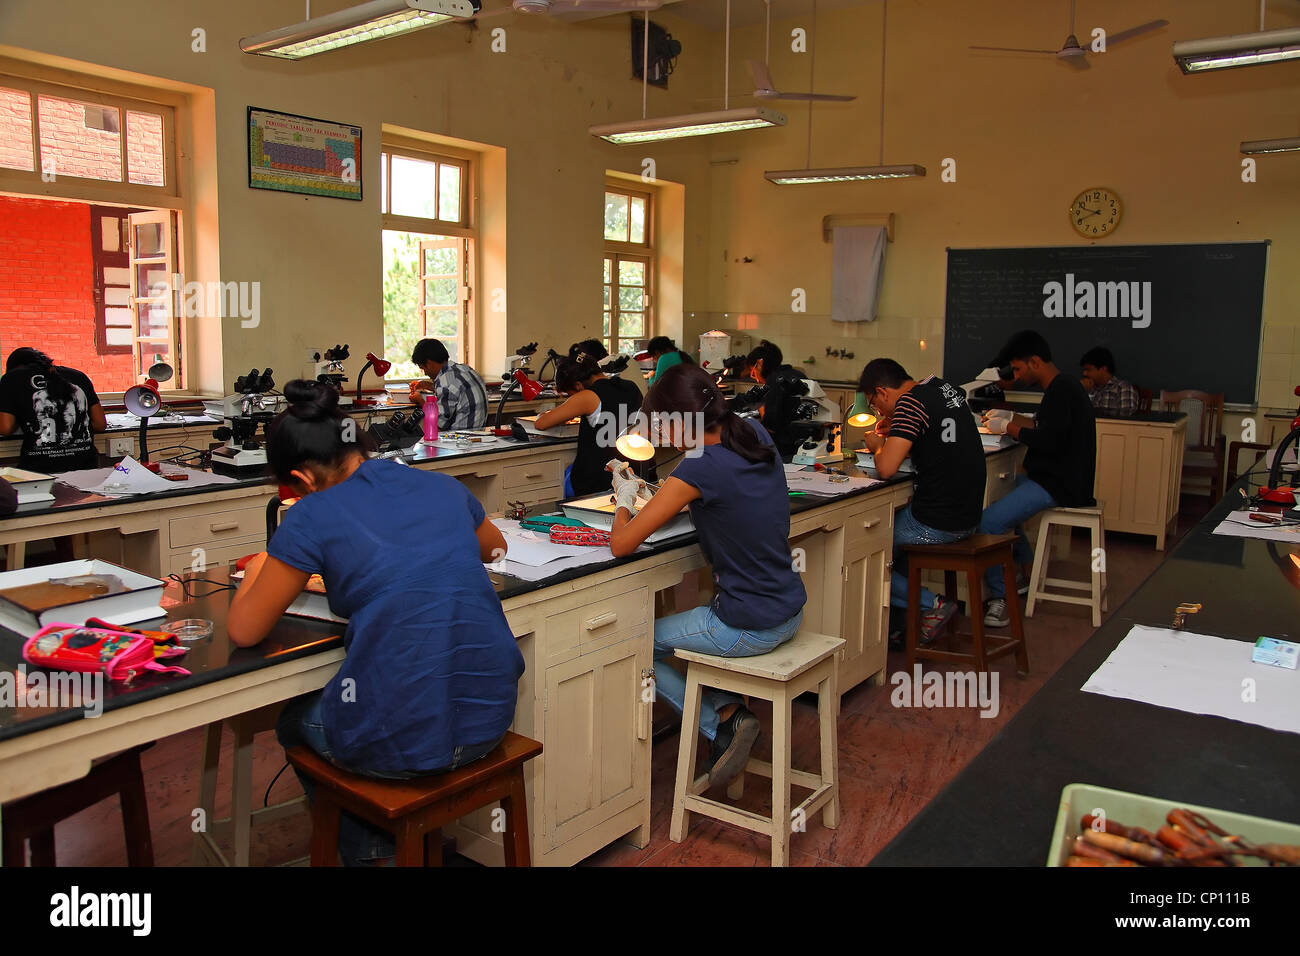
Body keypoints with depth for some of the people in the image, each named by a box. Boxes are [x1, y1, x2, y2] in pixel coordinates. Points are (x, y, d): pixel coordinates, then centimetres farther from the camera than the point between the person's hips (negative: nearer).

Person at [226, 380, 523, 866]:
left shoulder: (313, 516, -8)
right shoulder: (443, 487, 7)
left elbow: (242, 631, 1)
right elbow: (495, 547, 28)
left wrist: (259, 568, 19)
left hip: (401, 741, -5)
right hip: (490, 717, 6)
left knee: (294, 721, 29)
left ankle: (368, 851, 40)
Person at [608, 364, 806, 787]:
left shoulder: (699, 469, -23)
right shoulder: (755, 434, -1)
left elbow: (621, 544, -18)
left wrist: (625, 500, 3)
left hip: (749, 628, -8)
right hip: (789, 613, 8)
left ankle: (723, 721, 9)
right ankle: (730, 711, 18)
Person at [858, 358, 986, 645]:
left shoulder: (910, 403, -17)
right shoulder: (945, 388, 10)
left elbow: (886, 468, -24)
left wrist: (878, 447, -3)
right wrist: (895, 430, 16)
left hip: (936, 524, -9)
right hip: (968, 515, 9)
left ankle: (931, 605, 1)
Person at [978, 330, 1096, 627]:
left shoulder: (1061, 391, -18)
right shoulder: (1062, 387, 15)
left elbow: (1049, 442, -27)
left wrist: (1008, 428, -14)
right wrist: (1011, 417, 23)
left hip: (1059, 486, -11)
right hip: (1057, 478, 11)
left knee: (988, 522, -22)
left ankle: (1000, 598, -15)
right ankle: (1027, 569, 30)